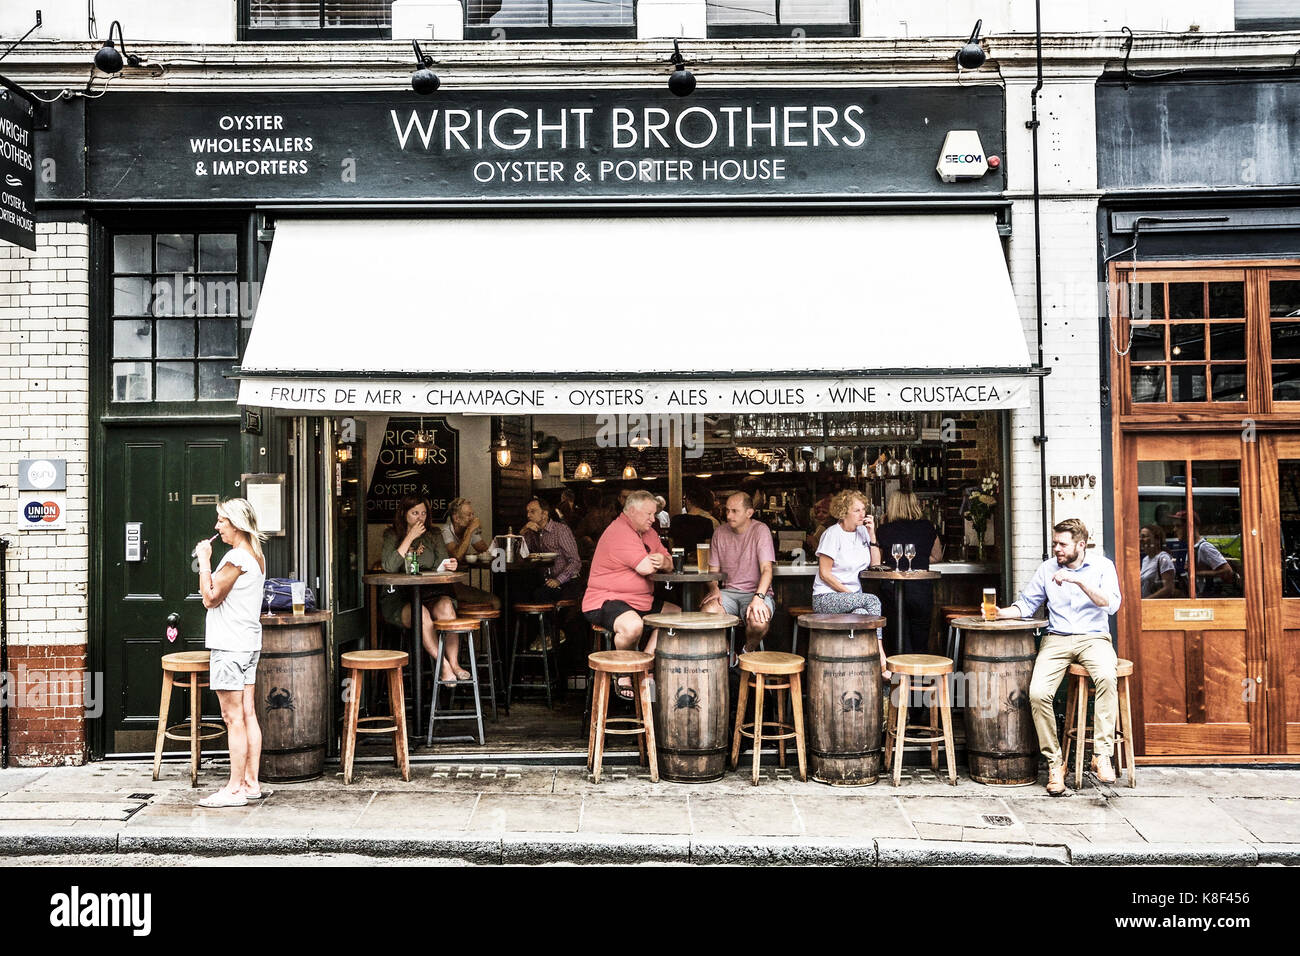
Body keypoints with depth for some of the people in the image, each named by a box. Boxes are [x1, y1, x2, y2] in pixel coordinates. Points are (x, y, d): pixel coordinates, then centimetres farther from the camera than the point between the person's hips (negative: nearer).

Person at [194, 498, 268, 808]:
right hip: (249, 643, 10)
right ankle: (251, 783, 16)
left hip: (230, 645, -10)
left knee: (233, 718, -5)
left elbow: (210, 598, -12)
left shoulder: (236, 558, -16)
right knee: (248, 715, 11)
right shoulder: (257, 556, 14)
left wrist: (204, 561, -9)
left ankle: (235, 789, 1)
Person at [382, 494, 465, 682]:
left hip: (428, 595, 3)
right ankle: (444, 665, -31)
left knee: (446, 604, -32)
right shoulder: (392, 535, 7)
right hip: (397, 597, -3)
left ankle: (454, 664, -33)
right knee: (420, 613, -36)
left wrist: (449, 566, -16)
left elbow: (441, 566, 10)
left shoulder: (434, 536, 16)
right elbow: (389, 567, -10)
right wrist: (410, 537, -10)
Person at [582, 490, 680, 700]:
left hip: (640, 601, 11)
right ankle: (624, 677, -11)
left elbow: (668, 563, 13)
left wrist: (662, 561, -13)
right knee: (633, 626, -38)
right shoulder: (619, 533, -19)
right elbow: (646, 568, -27)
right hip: (604, 601, -11)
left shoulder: (648, 532, 15)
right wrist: (653, 562, -1)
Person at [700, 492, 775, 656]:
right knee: (707, 612, -29)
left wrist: (758, 597, -32)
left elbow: (767, 569, -16)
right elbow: (713, 570, 12)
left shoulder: (760, 530, -7)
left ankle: (748, 651, 1)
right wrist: (714, 589, -11)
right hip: (728, 591, 3)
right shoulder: (720, 533, 6)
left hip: (756, 591, -3)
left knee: (759, 622, -35)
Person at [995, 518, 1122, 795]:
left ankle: (1102, 755, -25)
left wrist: (1079, 580, -23)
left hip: (1093, 637, -2)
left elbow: (1111, 605, -12)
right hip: (1057, 639, 2)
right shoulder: (1047, 568, 11)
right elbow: (1026, 604, 15)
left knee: (1106, 677, -36)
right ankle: (1054, 762, -9)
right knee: (1038, 692, -25)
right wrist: (1001, 613, -5)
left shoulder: (1102, 566, 3)